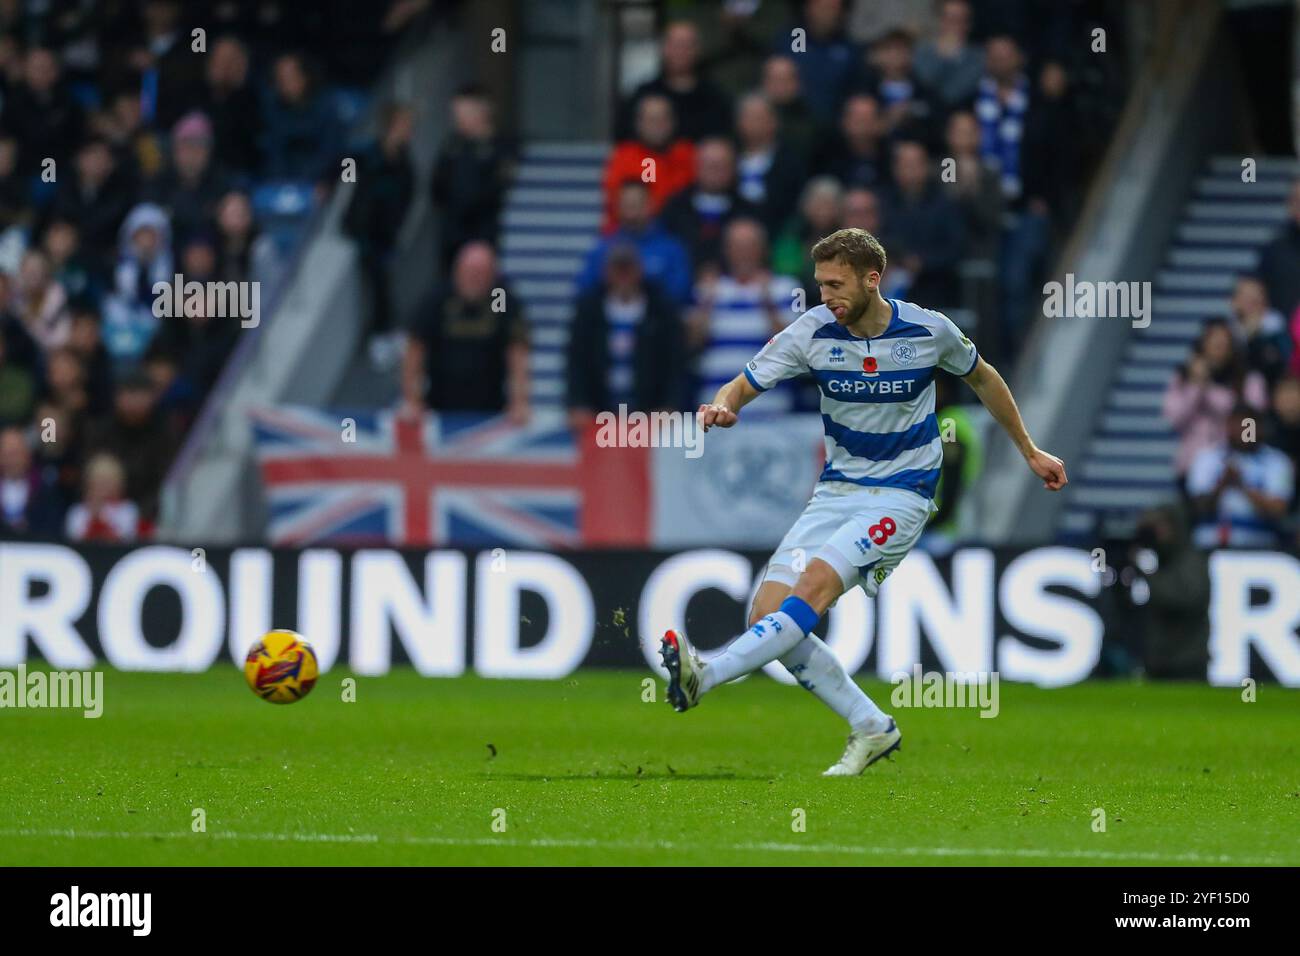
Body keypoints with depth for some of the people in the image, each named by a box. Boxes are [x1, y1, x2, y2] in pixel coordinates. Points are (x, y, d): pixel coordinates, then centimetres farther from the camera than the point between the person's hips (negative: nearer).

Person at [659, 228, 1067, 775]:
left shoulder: (928, 331, -6)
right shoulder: (813, 331, -5)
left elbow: (982, 378, 14)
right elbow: (743, 386, -6)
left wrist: (1030, 452, 22)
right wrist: (723, 406, -31)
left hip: (901, 496, -4)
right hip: (836, 492, 4)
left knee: (815, 584, -28)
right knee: (768, 614, -10)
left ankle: (703, 678, -41)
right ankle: (871, 729, 0)